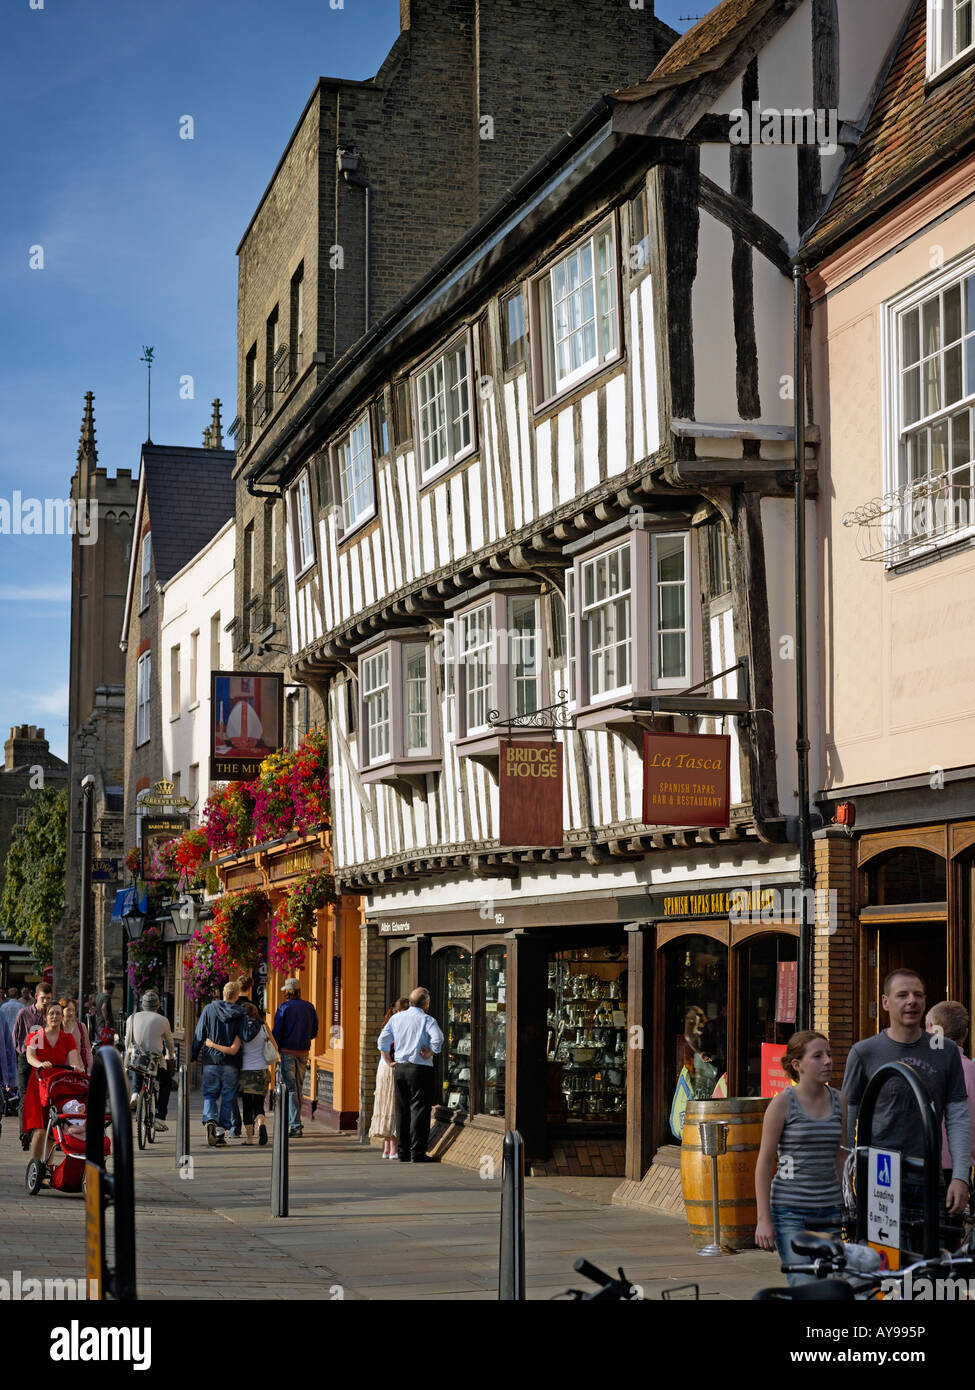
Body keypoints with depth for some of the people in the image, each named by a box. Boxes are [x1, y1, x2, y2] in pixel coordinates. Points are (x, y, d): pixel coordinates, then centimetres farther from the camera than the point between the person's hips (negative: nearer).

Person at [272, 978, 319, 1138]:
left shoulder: (284, 1007, -8)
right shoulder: (309, 1007, 6)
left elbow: (276, 1031, -10)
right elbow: (314, 1032, 12)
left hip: (288, 1051, -4)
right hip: (303, 1053, 5)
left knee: (290, 1087, -3)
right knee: (299, 1087, 14)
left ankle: (295, 1125, -8)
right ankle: (294, 1121, 22)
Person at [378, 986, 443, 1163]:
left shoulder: (396, 1018, 9)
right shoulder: (427, 1020, -7)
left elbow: (383, 1040, 7)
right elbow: (438, 1039, -23)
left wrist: (389, 1062, 12)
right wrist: (430, 1053, -8)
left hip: (400, 1068, 6)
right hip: (421, 1069, -5)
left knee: (402, 1110, 11)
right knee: (419, 1109, -3)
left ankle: (403, 1152, 14)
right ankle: (417, 1152, -6)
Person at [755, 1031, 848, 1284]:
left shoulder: (838, 1101, 8)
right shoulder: (783, 1103, -6)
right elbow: (764, 1162, -5)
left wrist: (844, 1210, 17)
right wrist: (764, 1219, -9)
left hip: (829, 1212, 5)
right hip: (790, 1210, -5)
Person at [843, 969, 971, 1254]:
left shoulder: (946, 1053, 7)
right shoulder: (864, 1053, 1)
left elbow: (958, 1118, 7)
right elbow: (847, 1120, 7)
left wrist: (960, 1177, -1)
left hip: (928, 1180, 3)